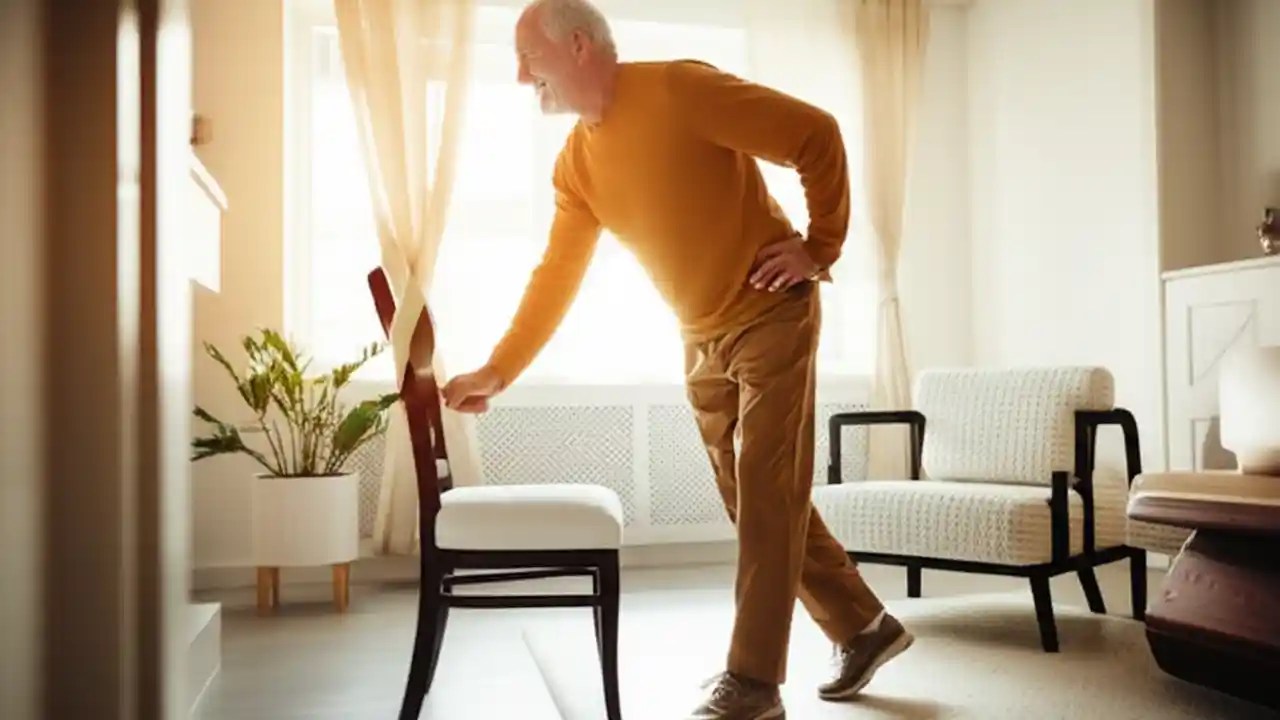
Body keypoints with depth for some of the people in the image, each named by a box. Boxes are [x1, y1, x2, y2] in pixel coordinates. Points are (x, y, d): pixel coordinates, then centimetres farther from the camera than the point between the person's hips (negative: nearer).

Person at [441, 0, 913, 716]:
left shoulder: (680, 89, -18)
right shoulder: (576, 162, 4)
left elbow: (817, 135, -15)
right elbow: (556, 277, 7)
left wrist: (819, 248, -13)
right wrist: (496, 372, 3)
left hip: (770, 317, -7)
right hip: (702, 340, 8)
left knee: (766, 497, -4)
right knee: (753, 499, 11)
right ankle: (865, 627, 27)